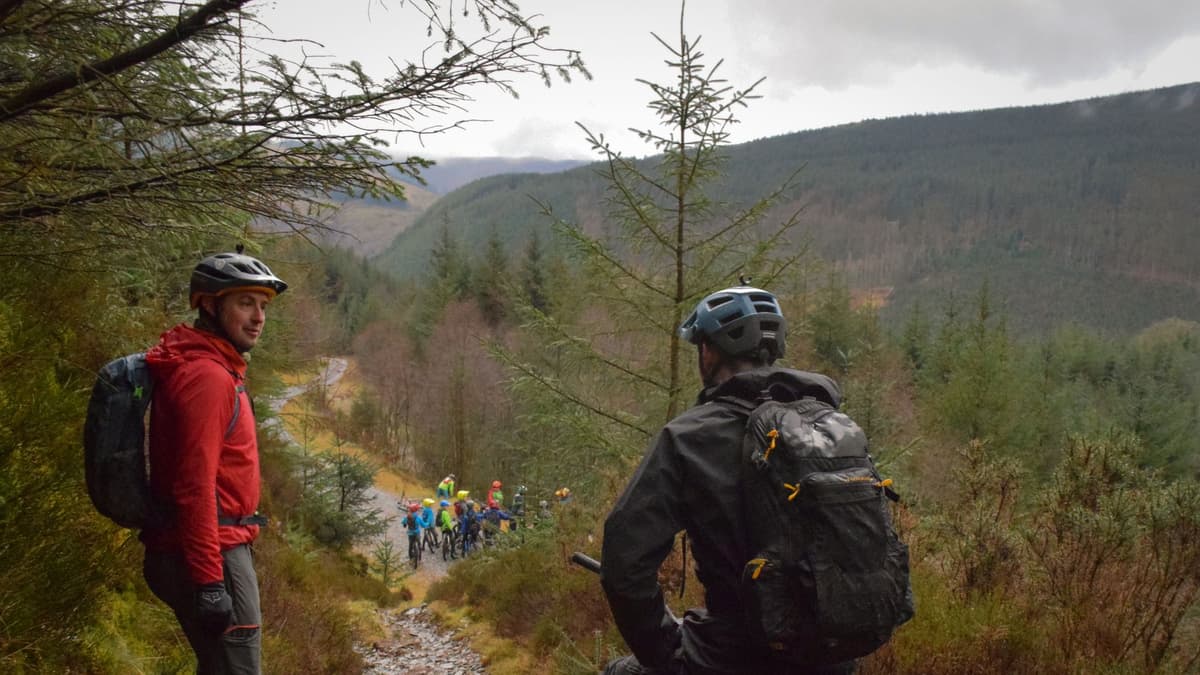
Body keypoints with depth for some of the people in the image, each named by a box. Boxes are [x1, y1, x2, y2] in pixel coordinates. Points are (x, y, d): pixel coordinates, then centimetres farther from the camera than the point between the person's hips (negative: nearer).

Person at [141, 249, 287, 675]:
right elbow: (194, 485, -24)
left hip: (215, 552, 11)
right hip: (214, 558, -11)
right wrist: (209, 582, -25)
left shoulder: (215, 368, 16)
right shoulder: (207, 376, -17)